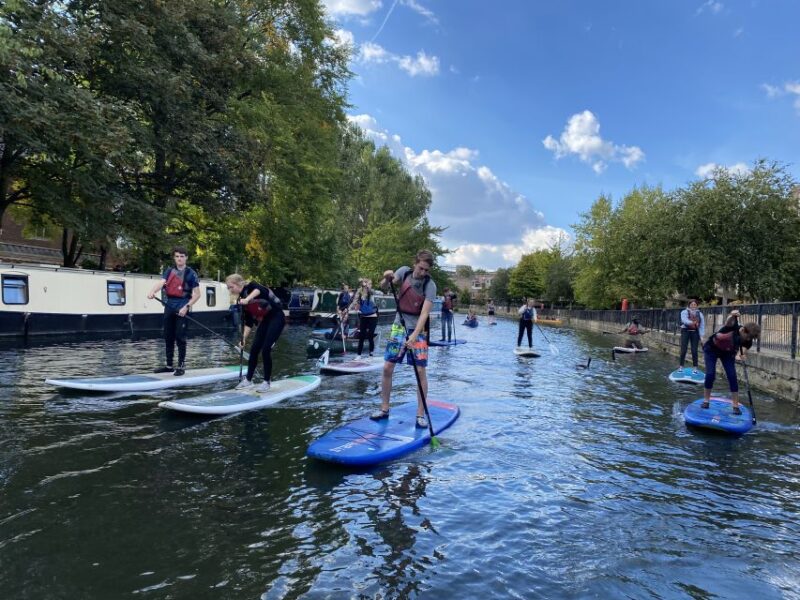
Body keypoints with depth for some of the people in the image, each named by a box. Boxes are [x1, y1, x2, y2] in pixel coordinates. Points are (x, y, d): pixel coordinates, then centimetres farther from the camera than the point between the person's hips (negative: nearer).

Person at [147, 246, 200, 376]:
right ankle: (169, 365, 19)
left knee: (180, 337, -5)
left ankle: (181, 366, 4)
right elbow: (161, 282, -8)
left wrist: (186, 307, -14)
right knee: (168, 337, 10)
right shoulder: (169, 271, 11)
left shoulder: (190, 273, -2)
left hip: (182, 308, -5)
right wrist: (152, 291, -28)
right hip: (169, 307, 5)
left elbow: (197, 294, -4)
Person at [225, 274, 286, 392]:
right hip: (264, 321, 8)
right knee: (254, 349, 6)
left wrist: (247, 299, -52)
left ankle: (266, 382, 3)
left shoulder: (250, 286, -12)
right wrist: (243, 338, -3)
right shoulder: (242, 299, 7)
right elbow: (249, 322, 7)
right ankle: (248, 380, 20)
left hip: (276, 318, -8)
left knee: (265, 350, -10)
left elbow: (259, 289, -38)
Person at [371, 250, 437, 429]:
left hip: (417, 329, -3)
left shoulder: (430, 285, -16)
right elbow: (385, 287, -6)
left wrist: (414, 336, -33)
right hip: (399, 326, 3)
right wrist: (387, 278, -29)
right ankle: (384, 409, 16)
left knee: (421, 371, -7)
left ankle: (421, 414, 5)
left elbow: (424, 313, -23)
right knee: (387, 368, 2)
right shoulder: (404, 271, -5)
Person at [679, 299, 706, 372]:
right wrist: (691, 322, -37)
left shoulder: (700, 314, 13)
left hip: (695, 332, 2)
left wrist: (701, 336, -1)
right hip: (686, 331, -2)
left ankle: (695, 367, 6)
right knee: (683, 350, -3)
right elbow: (684, 320, -17)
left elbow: (702, 325, 8)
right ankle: (681, 366, 6)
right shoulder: (684, 312, 3)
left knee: (694, 350, -1)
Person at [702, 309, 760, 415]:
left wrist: (741, 356, -51)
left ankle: (736, 406, 0)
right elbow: (729, 322, -53)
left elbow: (743, 352, -28)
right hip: (711, 349, -4)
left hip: (727, 353, 4)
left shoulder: (748, 342, -20)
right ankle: (706, 401, 4)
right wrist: (732, 316, -74)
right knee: (710, 374, -11)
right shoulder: (734, 327, -33)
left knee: (732, 377, -6)